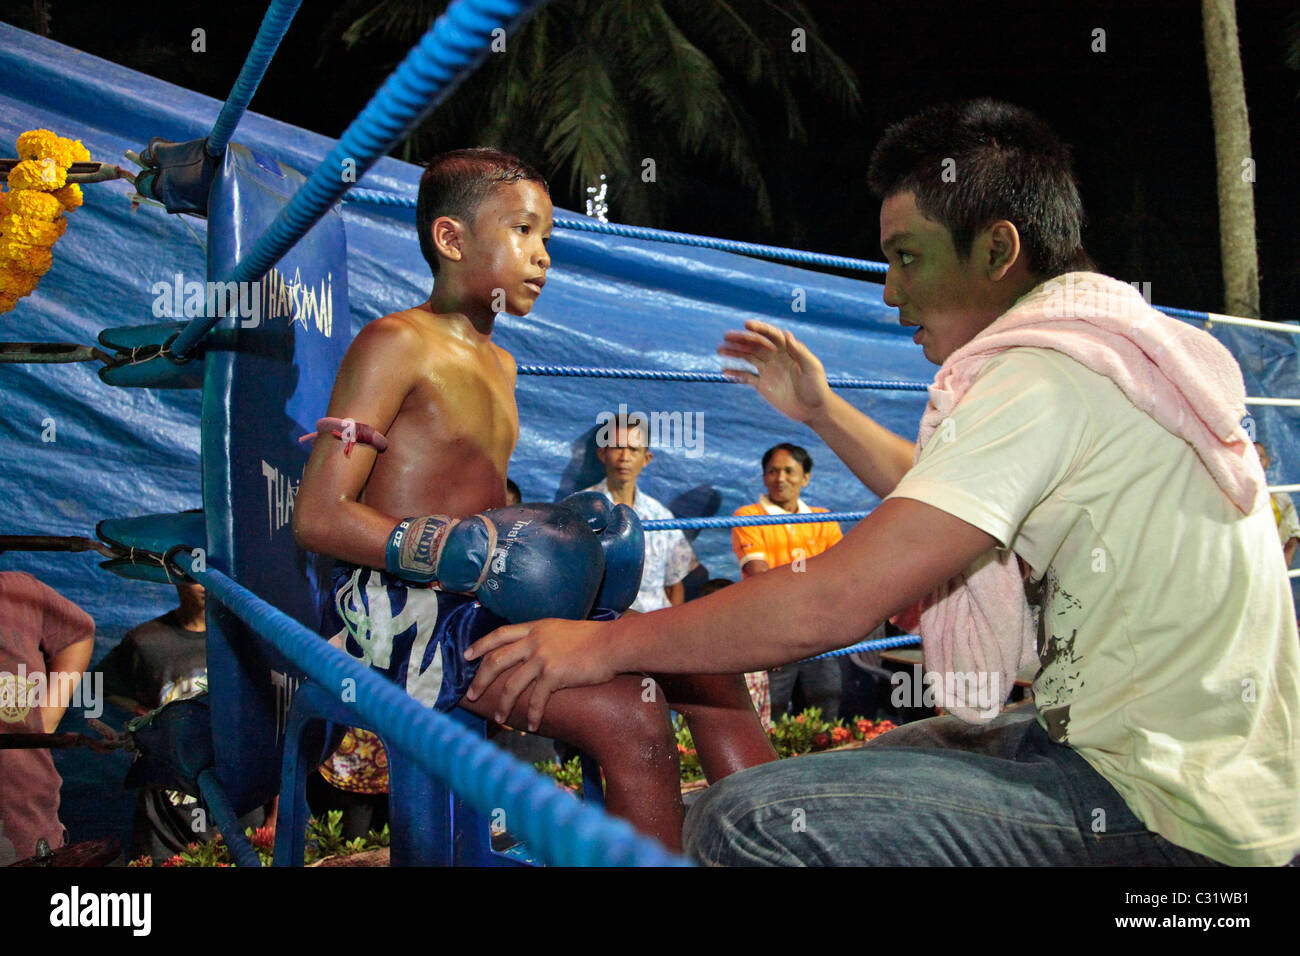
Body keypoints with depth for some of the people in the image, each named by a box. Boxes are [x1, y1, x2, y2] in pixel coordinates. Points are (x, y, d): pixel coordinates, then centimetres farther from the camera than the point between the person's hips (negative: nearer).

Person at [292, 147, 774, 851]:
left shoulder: (499, 364, 22)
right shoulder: (394, 343, -6)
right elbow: (319, 516, -13)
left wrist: (565, 530, 5)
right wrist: (455, 550, -25)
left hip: (481, 608, 9)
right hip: (401, 607, -9)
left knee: (711, 677, 0)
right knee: (628, 714, -28)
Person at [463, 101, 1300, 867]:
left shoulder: (1041, 376, -20)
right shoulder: (1108, 344, 12)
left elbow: (833, 603, -25)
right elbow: (940, 509, 24)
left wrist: (604, 644, -14)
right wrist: (823, 412, 25)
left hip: (1168, 813, -10)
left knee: (744, 822, -19)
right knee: (858, 767, 23)